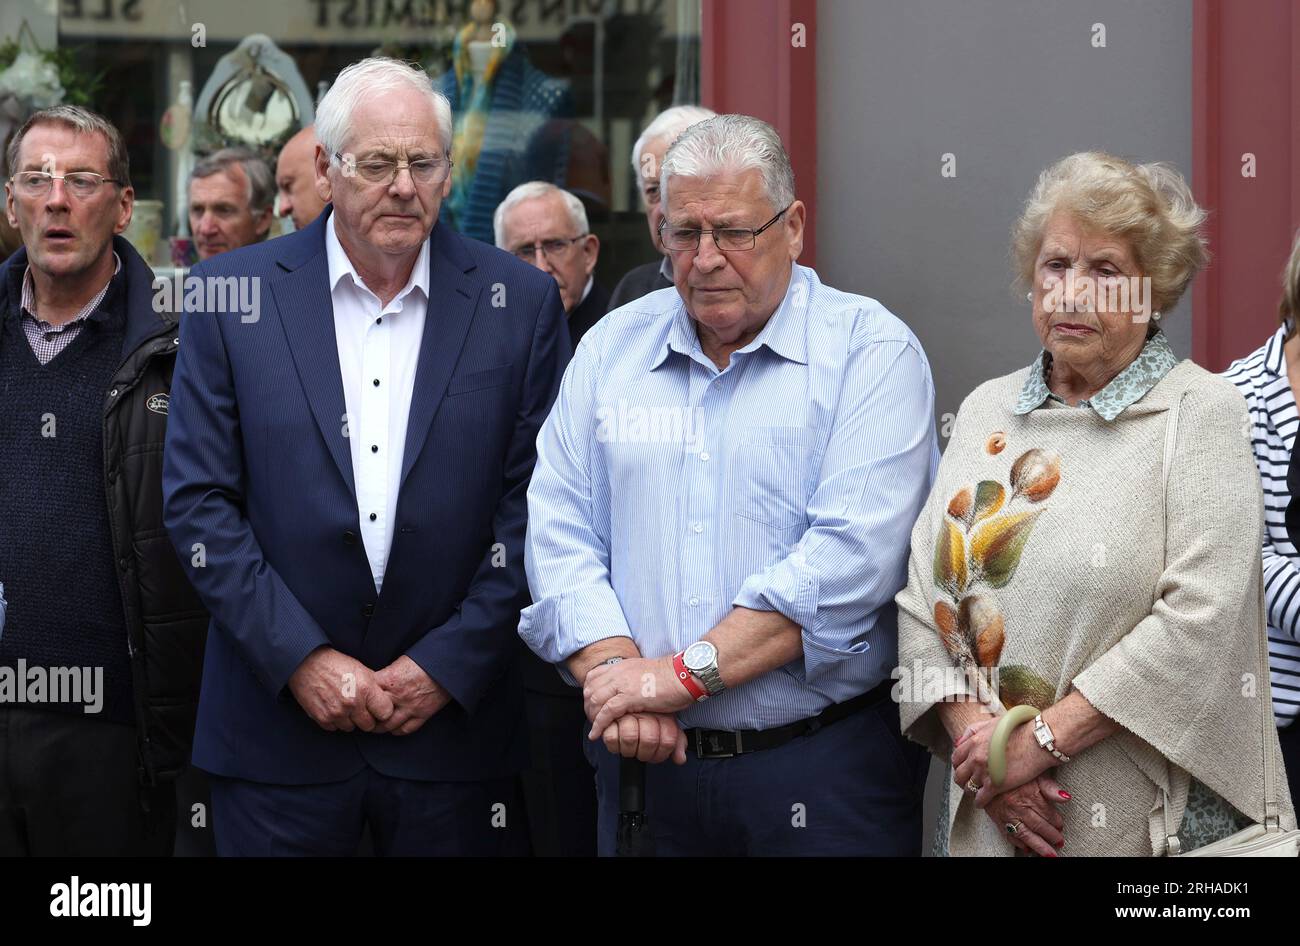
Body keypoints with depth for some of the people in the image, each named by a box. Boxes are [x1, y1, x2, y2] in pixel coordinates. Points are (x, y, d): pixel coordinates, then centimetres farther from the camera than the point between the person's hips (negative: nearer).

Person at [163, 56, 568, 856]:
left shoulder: (520, 301, 1)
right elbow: (198, 498, -1)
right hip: (278, 723, 0)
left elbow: (535, 503, 0)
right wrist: (300, 658, -8)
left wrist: (448, 665, -7)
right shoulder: (232, 291, 0)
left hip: (454, 714, 0)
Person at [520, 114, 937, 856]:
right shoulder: (612, 348, 10)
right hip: (644, 760, 3)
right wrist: (614, 671, -14)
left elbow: (852, 553, -16)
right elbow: (559, 531, 3)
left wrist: (684, 674, -18)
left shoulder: (871, 350, -5)